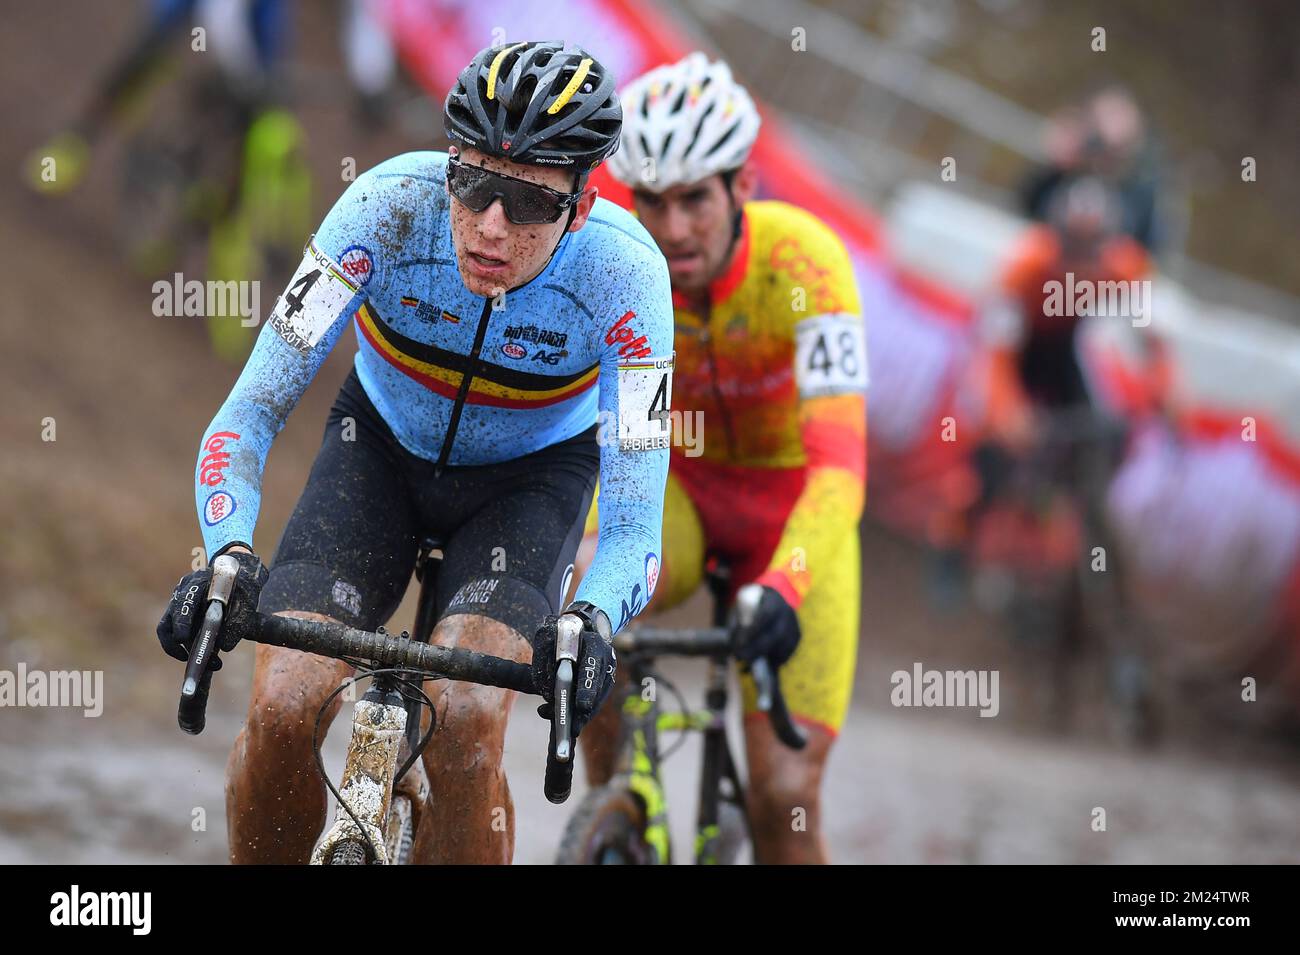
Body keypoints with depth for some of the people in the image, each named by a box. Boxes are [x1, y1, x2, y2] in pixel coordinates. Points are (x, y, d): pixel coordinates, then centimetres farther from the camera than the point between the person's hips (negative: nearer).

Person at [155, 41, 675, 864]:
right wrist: (229, 556, -46)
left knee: (465, 718, -27)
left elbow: (633, 523, -30)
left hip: (529, 477, -1)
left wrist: (590, 621, -51)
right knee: (283, 706, -20)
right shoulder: (390, 206, -31)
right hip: (383, 448, 1)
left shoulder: (624, 272, -31)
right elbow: (253, 410, -28)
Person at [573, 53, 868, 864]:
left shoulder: (802, 258, -30)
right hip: (679, 490, 2)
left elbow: (839, 456, -39)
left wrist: (785, 586, -56)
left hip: (791, 502, -2)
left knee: (785, 795, -12)